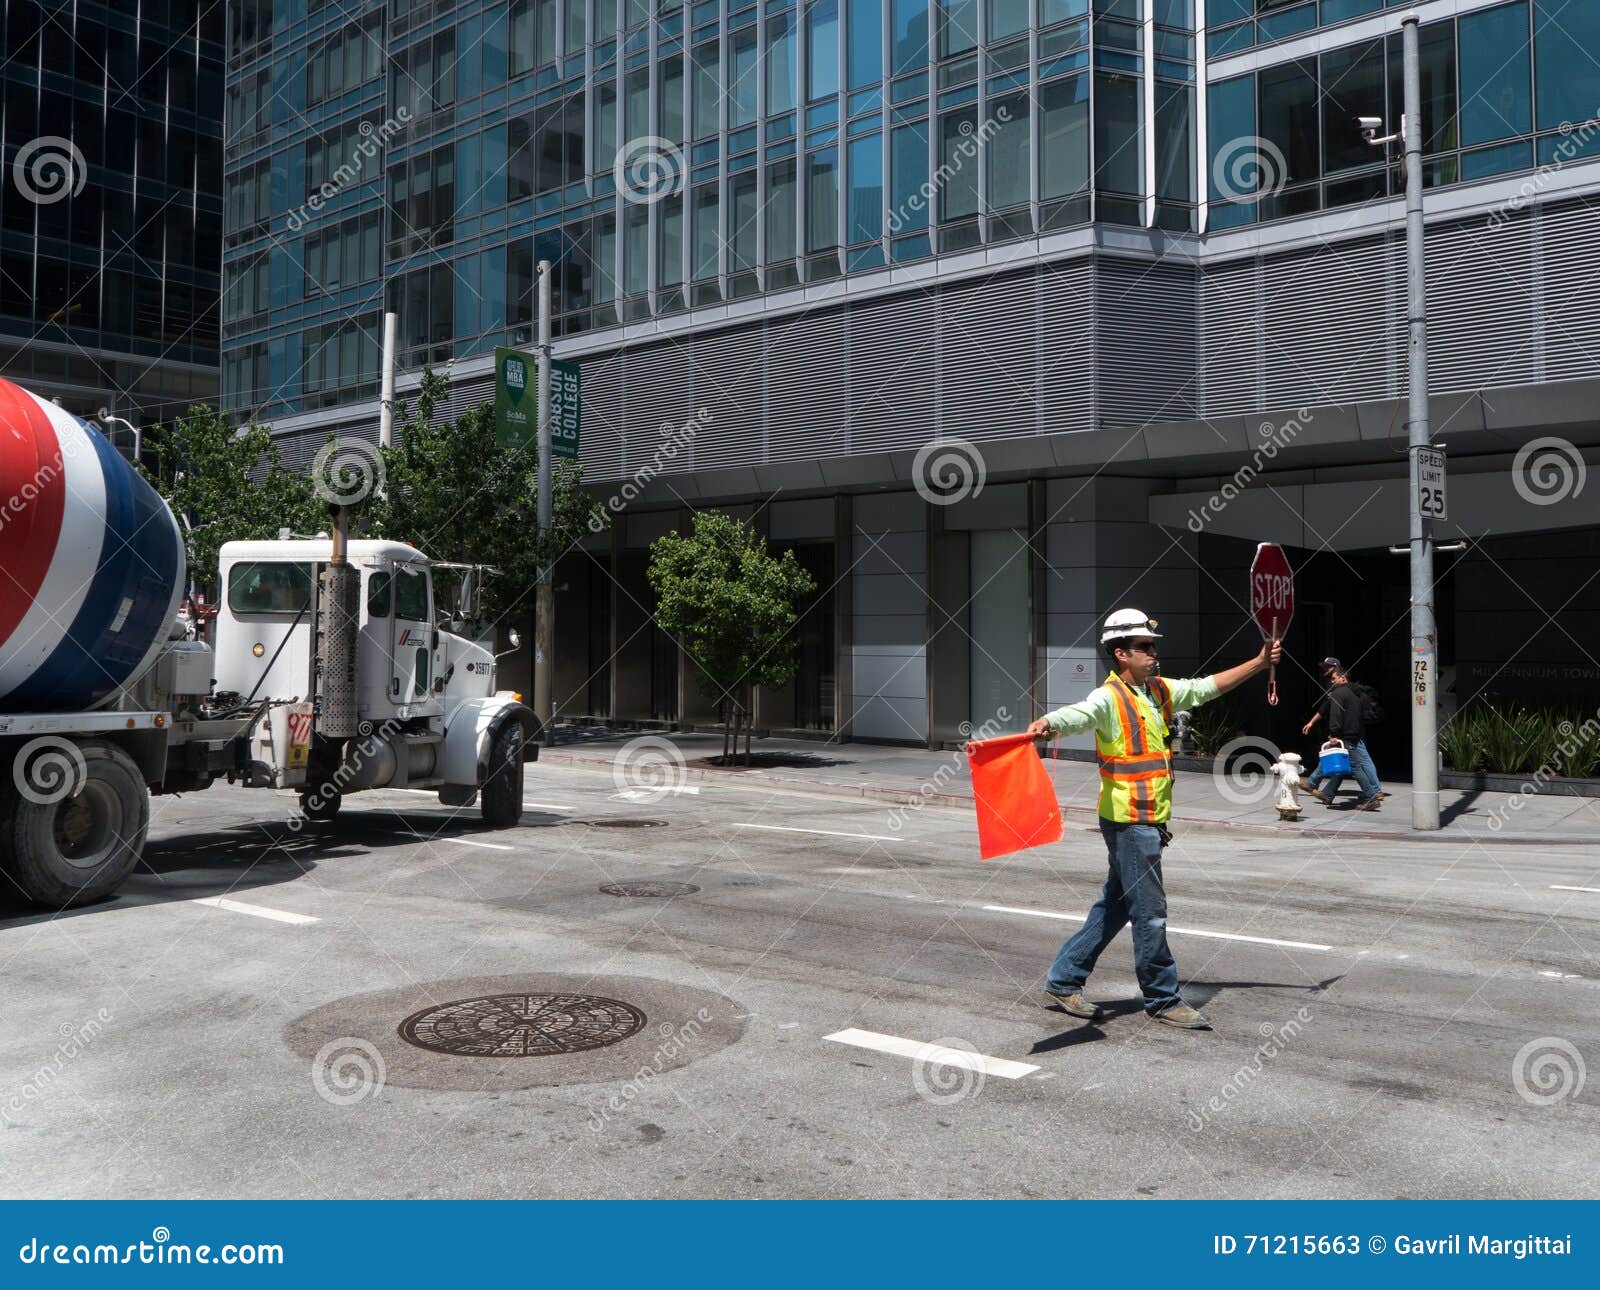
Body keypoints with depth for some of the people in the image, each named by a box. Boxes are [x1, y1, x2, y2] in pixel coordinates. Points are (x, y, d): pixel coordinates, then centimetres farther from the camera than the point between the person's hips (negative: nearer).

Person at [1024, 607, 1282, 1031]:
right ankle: (1163, 1000, 13)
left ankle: (1064, 980, 25)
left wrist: (1259, 662, 23)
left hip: (1148, 819, 9)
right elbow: (1077, 714, -34)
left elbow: (1209, 686, 24)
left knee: (1115, 906, 16)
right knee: (1150, 913, -1)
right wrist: (1046, 724, -56)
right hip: (1129, 819, -9)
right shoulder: (1110, 698, -15)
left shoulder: (1161, 691, 12)